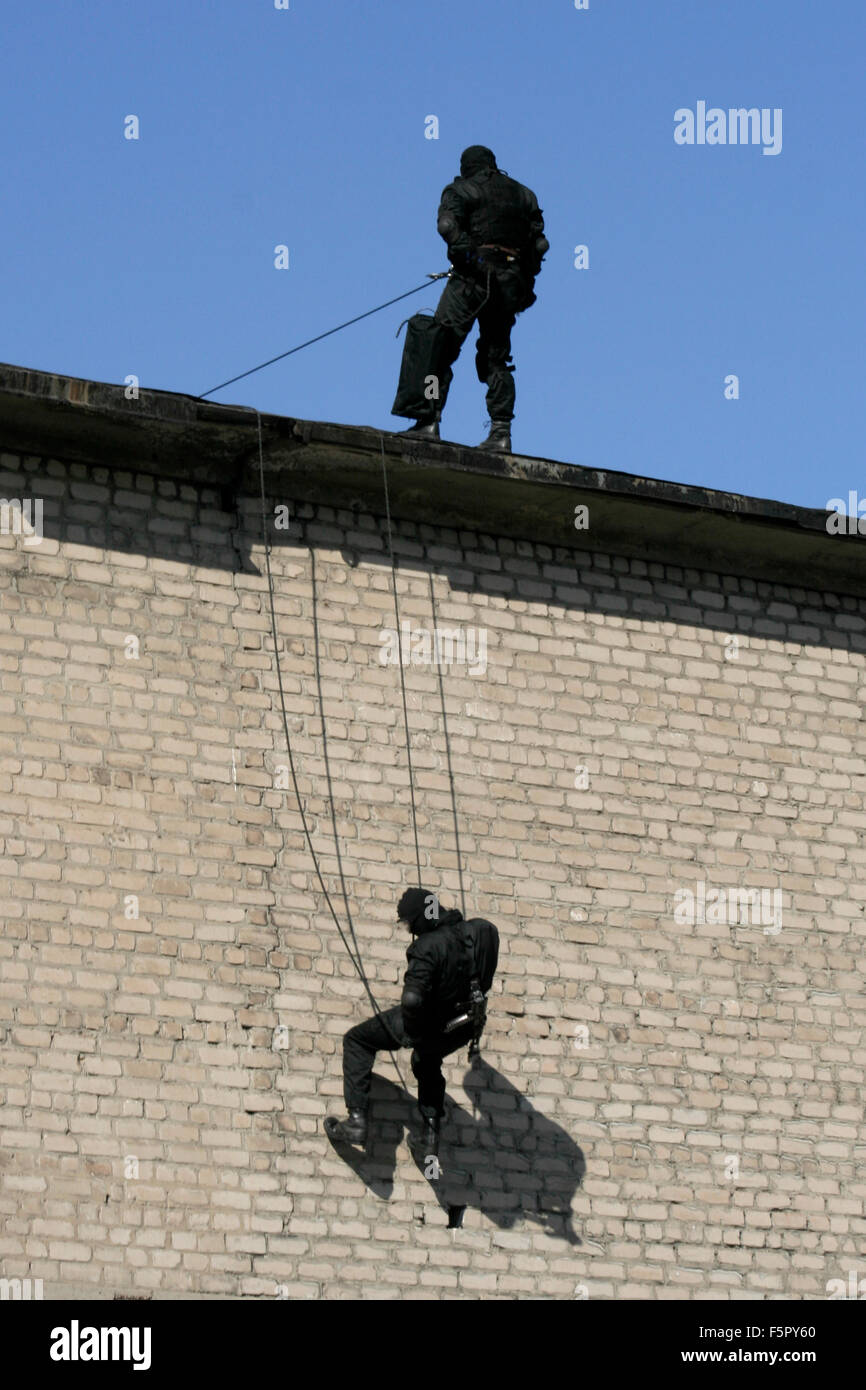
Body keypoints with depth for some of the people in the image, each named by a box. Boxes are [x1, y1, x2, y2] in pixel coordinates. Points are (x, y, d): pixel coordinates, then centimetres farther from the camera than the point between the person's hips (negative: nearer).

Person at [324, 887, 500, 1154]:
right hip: (463, 1029, 7)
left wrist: (412, 1033, -17)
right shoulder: (469, 932, -7)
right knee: (427, 1063, 40)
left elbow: (412, 999, -37)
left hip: (431, 1026, -7)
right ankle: (432, 1131, 35)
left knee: (357, 1040, 13)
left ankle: (357, 1121, 6)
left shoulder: (428, 947, -29)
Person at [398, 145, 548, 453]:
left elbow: (447, 223, -14)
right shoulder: (524, 194, 21)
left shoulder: (461, 190, 8)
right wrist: (526, 279, 14)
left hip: (473, 276, -5)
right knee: (496, 359, 9)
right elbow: (540, 242, 12)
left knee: (441, 349, -4)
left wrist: (466, 251, -17)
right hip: (510, 283, 5)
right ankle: (501, 432, -2)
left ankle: (429, 421, -14)